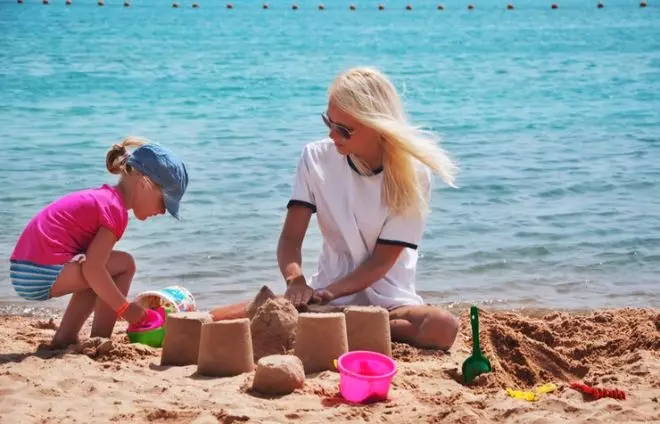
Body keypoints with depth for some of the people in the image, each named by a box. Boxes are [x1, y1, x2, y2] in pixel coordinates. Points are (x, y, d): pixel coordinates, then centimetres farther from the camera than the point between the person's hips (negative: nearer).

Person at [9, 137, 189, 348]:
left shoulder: (103, 196, 19)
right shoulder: (115, 209, -12)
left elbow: (91, 260, 22)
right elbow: (92, 269, -20)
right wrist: (125, 308, -9)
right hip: (43, 273, -10)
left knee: (99, 281, 27)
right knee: (125, 264, -3)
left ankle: (64, 337, 20)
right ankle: (99, 340, -3)